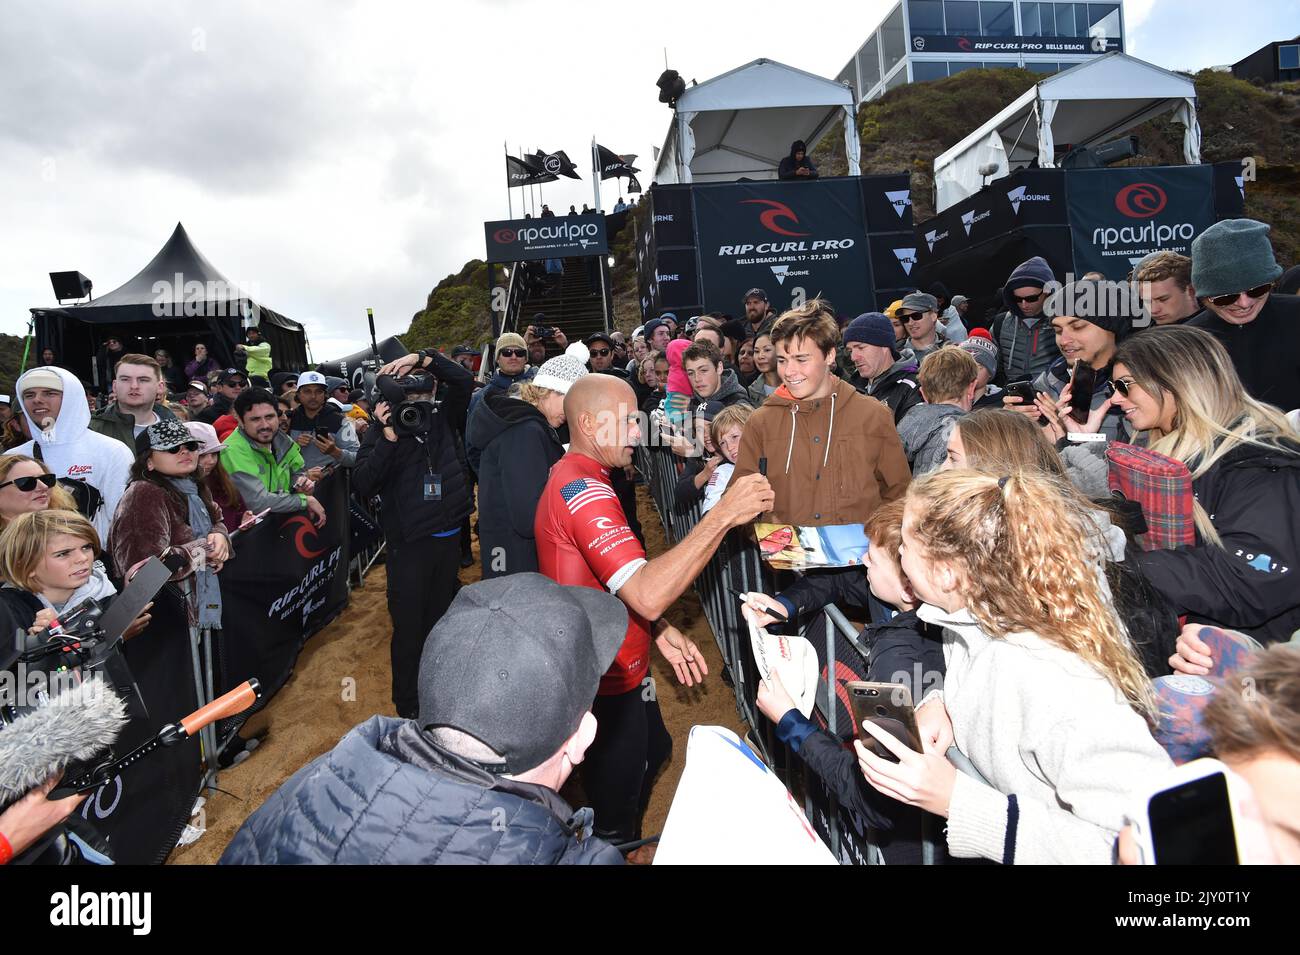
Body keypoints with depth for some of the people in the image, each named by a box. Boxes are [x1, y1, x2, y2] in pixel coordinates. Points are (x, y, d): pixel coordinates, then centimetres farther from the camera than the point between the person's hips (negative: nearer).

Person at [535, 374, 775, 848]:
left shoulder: (571, 477, 6)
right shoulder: (583, 491, -29)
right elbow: (647, 594, -39)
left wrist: (661, 630, 3)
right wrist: (723, 514, -37)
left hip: (617, 662, 11)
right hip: (606, 682, -11)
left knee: (654, 749, 29)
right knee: (616, 793, 11)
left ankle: (625, 843, 51)